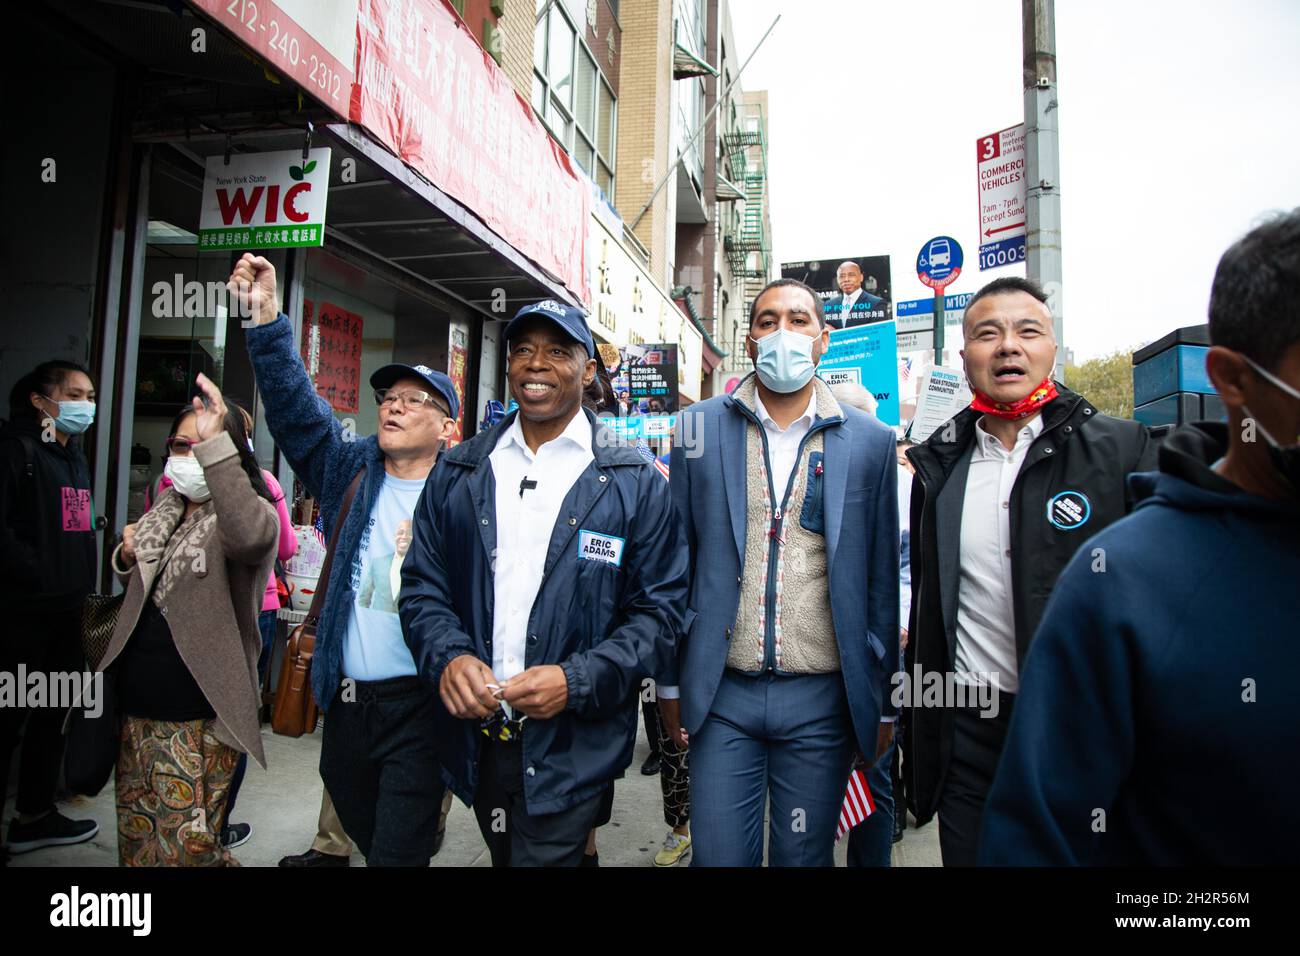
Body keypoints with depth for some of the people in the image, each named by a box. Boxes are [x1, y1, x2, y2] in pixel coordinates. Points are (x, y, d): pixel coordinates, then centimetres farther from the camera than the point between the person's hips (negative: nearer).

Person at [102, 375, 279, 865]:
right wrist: (128, 556, 3)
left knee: (187, 845, -1)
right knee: (134, 836, 20)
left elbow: (250, 536, -40)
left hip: (196, 718, -7)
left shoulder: (250, 512, -12)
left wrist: (214, 446, -41)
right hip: (137, 705, 8)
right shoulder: (164, 509, 11)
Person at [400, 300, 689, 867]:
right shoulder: (458, 472, 6)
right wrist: (447, 656, -13)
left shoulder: (634, 483, -4)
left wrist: (577, 681, -19)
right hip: (475, 738, 4)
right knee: (502, 855, 23)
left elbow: (659, 608, -7)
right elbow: (422, 585, 6)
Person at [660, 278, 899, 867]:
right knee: (717, 855, 8)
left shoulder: (869, 441, 1)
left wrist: (883, 702, 6)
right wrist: (670, 680, 4)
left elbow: (880, 579, 5)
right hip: (721, 693, 0)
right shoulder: (700, 427, 1)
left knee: (805, 856, 14)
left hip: (822, 698, 0)